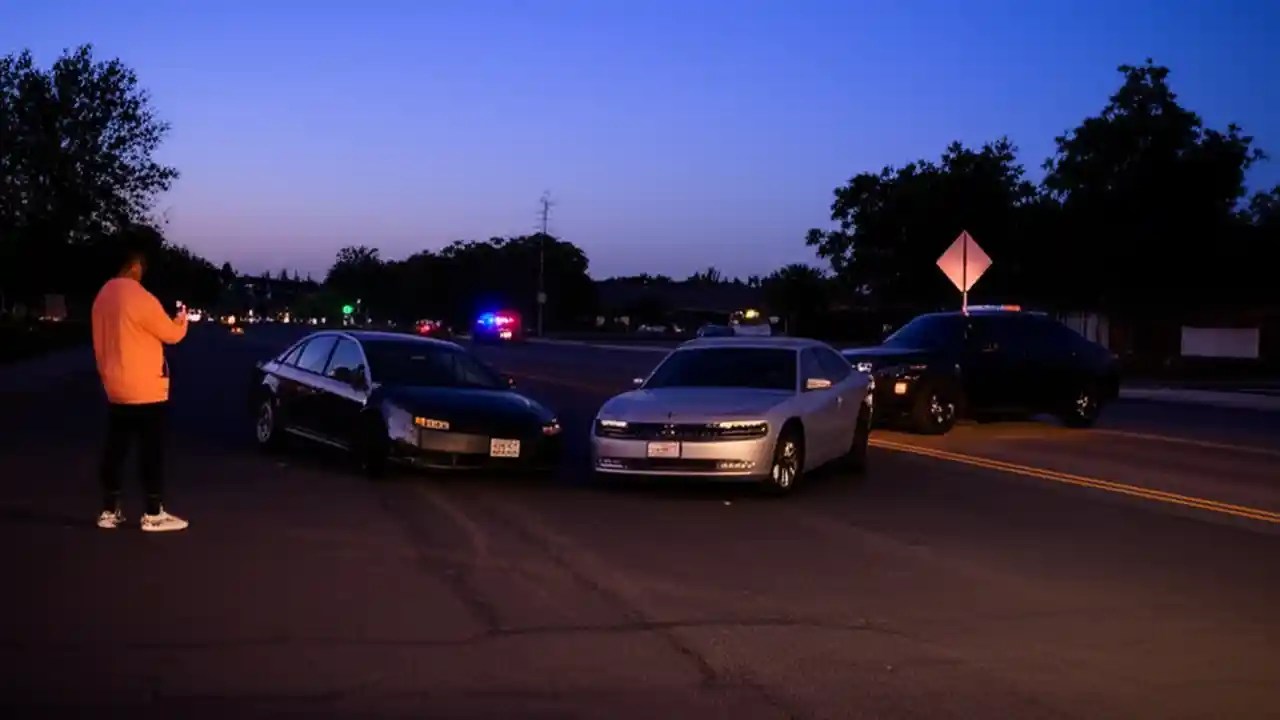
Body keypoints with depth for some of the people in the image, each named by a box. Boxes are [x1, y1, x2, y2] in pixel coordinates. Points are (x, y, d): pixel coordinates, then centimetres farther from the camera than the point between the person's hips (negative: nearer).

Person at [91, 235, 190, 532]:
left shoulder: (103, 296, 8)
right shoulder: (140, 298, -18)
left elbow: (100, 343, 15)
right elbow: (171, 334, -7)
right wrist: (182, 318, 14)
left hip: (116, 389, 8)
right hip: (146, 390, -8)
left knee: (115, 448, 11)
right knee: (152, 450, -1)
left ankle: (109, 511, 16)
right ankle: (153, 514, 3)